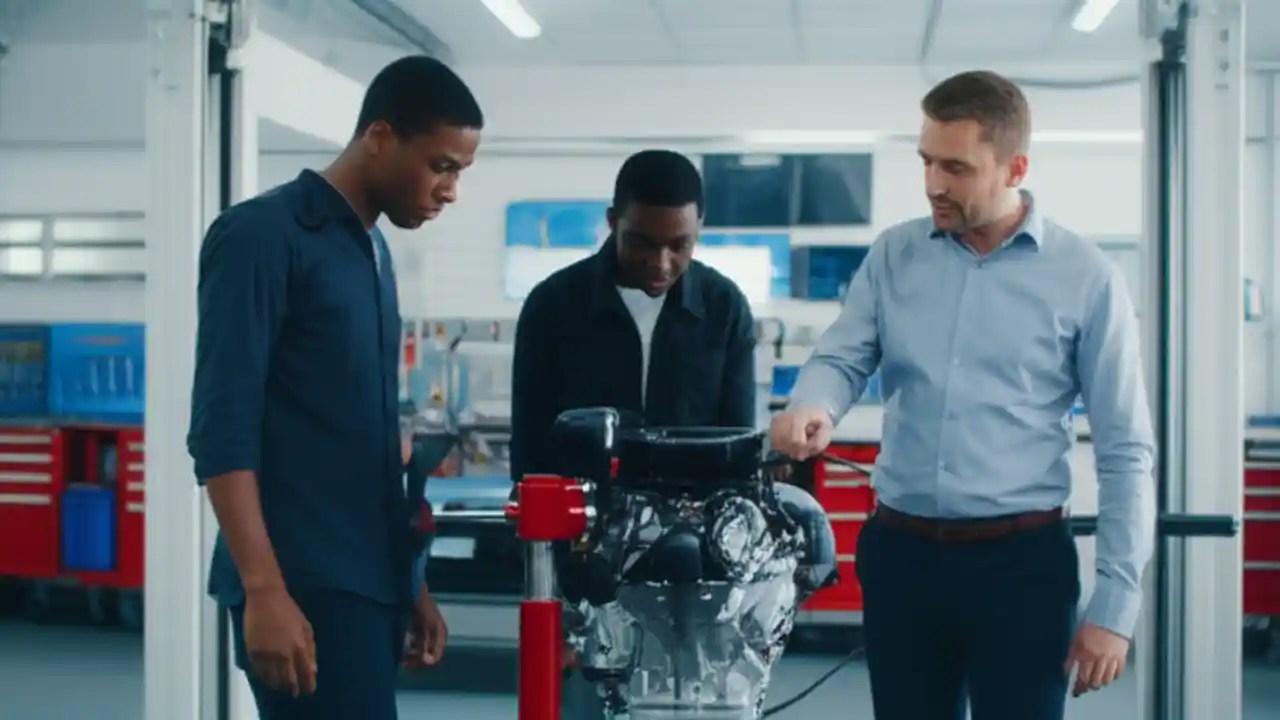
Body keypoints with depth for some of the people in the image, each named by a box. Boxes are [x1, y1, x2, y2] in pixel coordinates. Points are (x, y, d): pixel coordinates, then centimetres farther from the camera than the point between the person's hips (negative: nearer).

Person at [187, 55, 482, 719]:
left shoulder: (373, 251, 17)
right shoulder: (263, 236, -7)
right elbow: (221, 428, -14)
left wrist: (409, 584, 20)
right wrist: (264, 589, -21)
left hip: (368, 582, 8)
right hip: (304, 587, -8)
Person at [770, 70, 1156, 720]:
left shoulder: (1085, 277, -5)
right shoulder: (893, 255, 5)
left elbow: (1124, 452, -4)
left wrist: (1115, 604, -8)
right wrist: (811, 407, -20)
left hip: (1022, 561, -3)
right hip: (899, 552, 3)